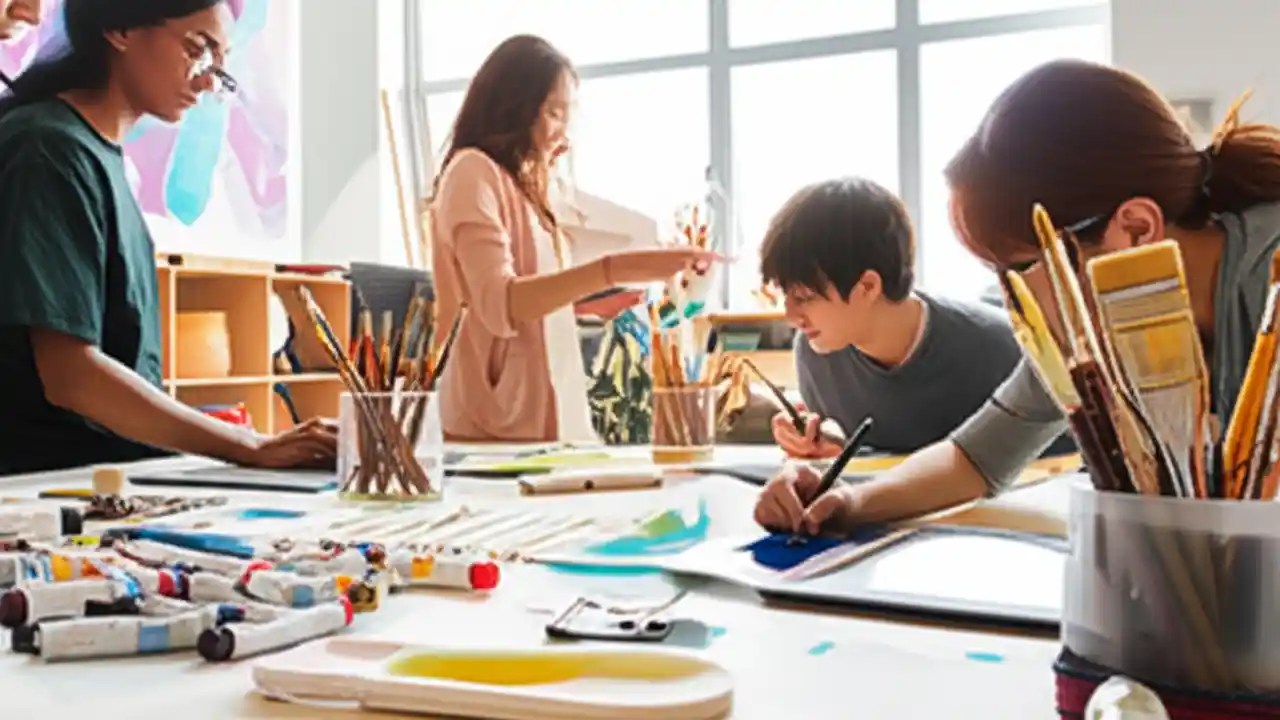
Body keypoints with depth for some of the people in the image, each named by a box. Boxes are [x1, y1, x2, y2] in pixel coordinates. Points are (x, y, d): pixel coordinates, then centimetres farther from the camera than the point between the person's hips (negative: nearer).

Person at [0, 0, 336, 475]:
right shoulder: (53, 151, -12)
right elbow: (71, 375, -20)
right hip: (53, 480, -8)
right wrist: (253, 448, -21)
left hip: (116, 472, 8)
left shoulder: (101, 154, 13)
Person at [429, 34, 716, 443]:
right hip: (500, 426, -9)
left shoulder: (518, 184, 19)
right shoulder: (474, 171, -8)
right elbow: (498, 306, -23)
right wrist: (616, 269, -30)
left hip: (545, 417, 9)